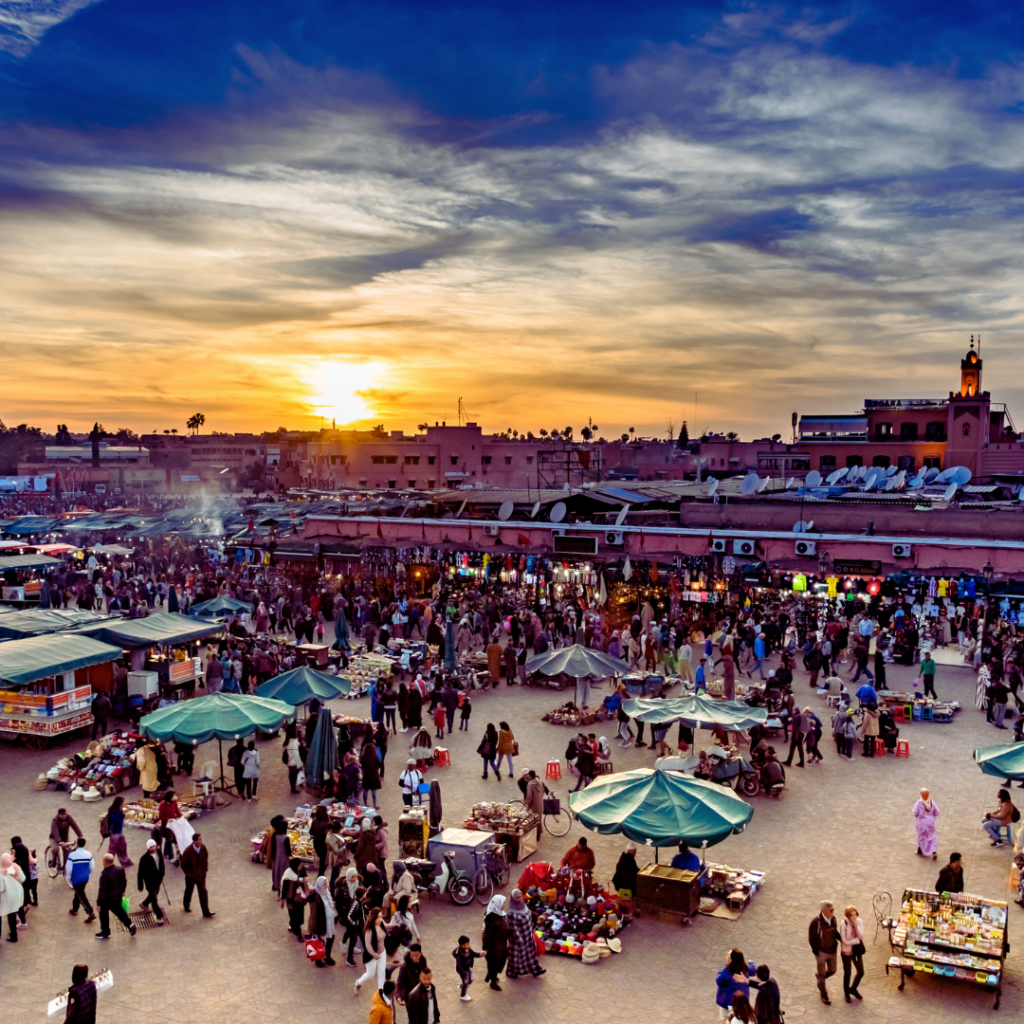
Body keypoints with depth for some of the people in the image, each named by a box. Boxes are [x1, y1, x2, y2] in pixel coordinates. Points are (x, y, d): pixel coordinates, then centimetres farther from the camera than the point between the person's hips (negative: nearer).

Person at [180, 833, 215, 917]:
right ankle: (186, 905, 50)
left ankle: (206, 912, 11)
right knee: (189, 891, 22)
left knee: (203, 893, 3)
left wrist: (206, 870, 1)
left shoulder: (203, 848, -13)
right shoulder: (188, 851, -25)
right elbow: (183, 864, -15)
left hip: (201, 875, 3)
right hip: (191, 876, -3)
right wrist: (188, 874, -13)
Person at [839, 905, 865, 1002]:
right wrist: (857, 940, -15)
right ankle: (846, 992, 35)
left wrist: (856, 925, -28)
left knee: (861, 972, 14)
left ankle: (853, 989, 40)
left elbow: (861, 936, -18)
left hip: (857, 951, 4)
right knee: (847, 973, 11)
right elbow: (845, 941, -22)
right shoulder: (843, 924, -23)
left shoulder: (859, 922, -9)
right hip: (847, 951, -4)